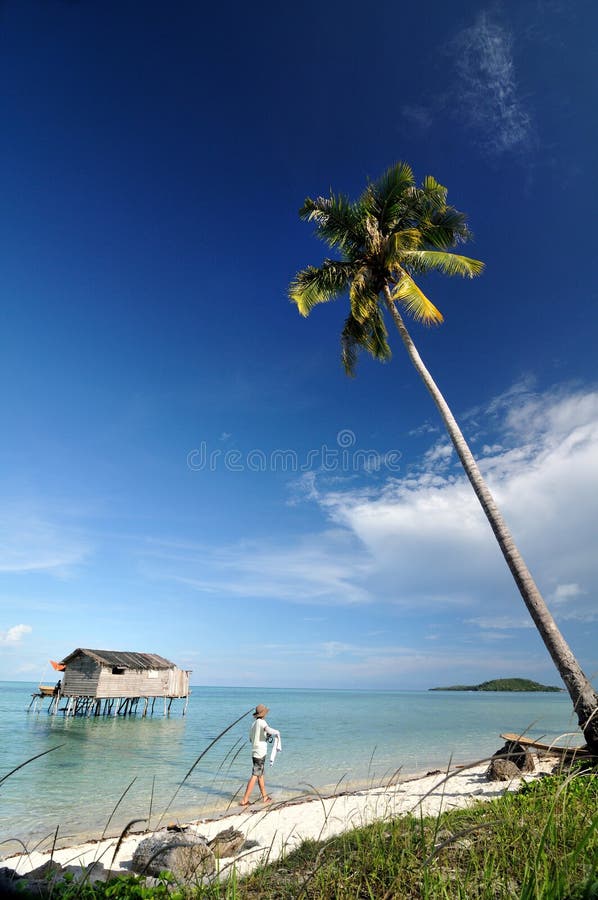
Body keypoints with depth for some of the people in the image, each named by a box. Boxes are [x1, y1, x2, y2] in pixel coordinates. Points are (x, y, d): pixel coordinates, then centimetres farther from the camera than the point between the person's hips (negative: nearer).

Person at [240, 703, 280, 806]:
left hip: (255, 752, 9)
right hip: (260, 753, -9)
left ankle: (265, 797, 25)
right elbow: (268, 730, -34)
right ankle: (245, 800, -5)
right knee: (255, 776, -5)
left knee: (260, 775, 16)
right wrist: (277, 733, -13)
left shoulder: (254, 724, 11)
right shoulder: (261, 722, -14)